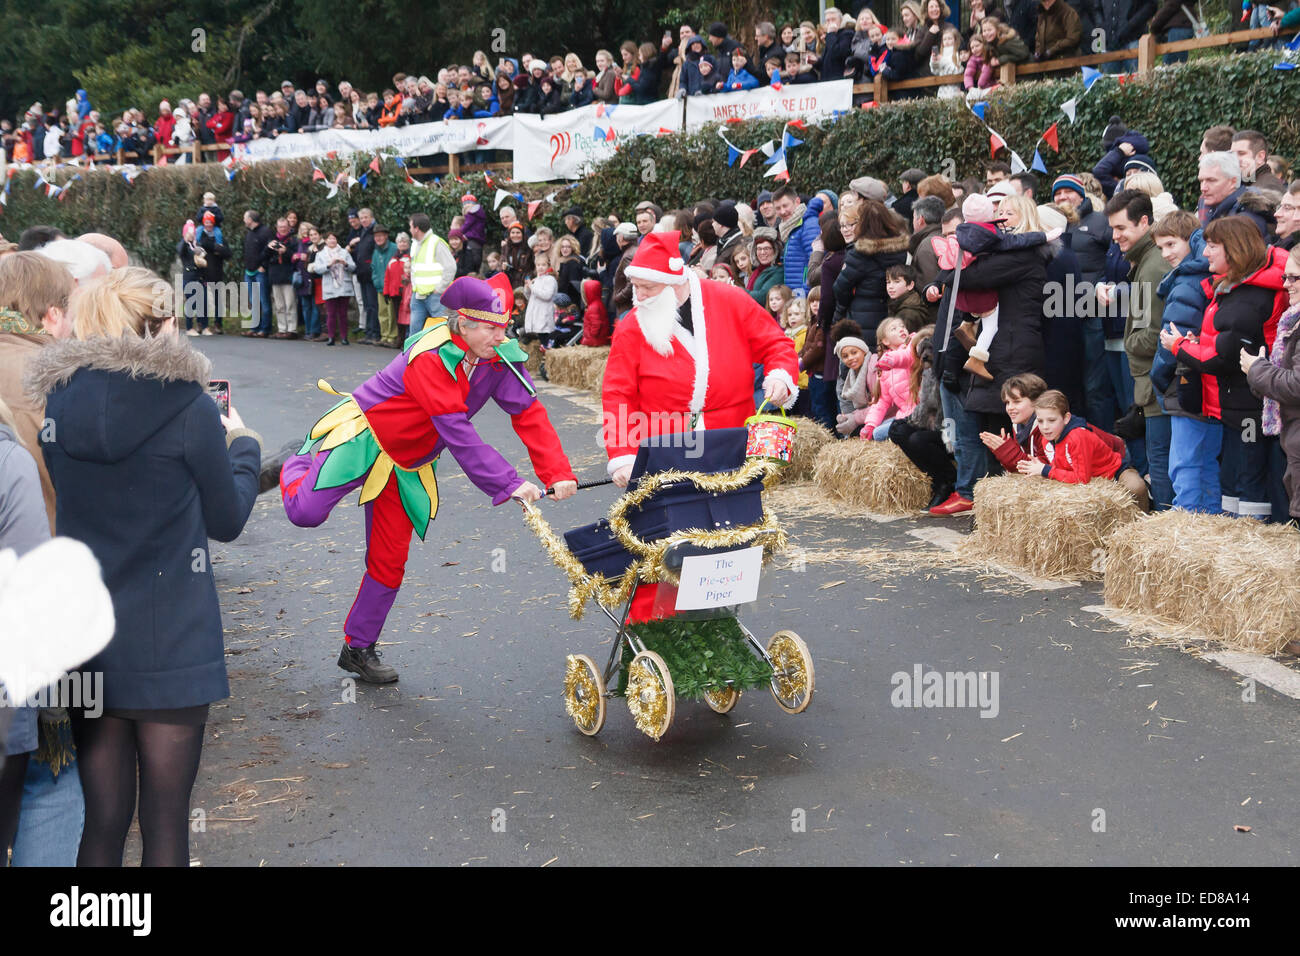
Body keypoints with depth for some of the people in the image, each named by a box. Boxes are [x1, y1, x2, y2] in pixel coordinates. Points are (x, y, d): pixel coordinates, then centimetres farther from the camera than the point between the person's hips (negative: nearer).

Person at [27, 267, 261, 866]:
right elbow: (226, 520, -1)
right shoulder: (188, 408, -12)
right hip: (170, 646, -4)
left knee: (102, 818, 14)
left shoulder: (52, 404, 0)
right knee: (165, 823, 8)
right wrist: (242, 446, 16)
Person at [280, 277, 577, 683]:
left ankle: (358, 649, 20)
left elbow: (529, 413, -14)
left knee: (390, 562, 4)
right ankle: (299, 468, 22)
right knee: (307, 512, -15)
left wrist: (557, 473, -27)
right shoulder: (430, 356, -31)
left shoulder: (502, 357, -12)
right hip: (364, 437, -6)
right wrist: (509, 484, -38)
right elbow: (458, 433, -35)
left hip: (407, 463, 6)